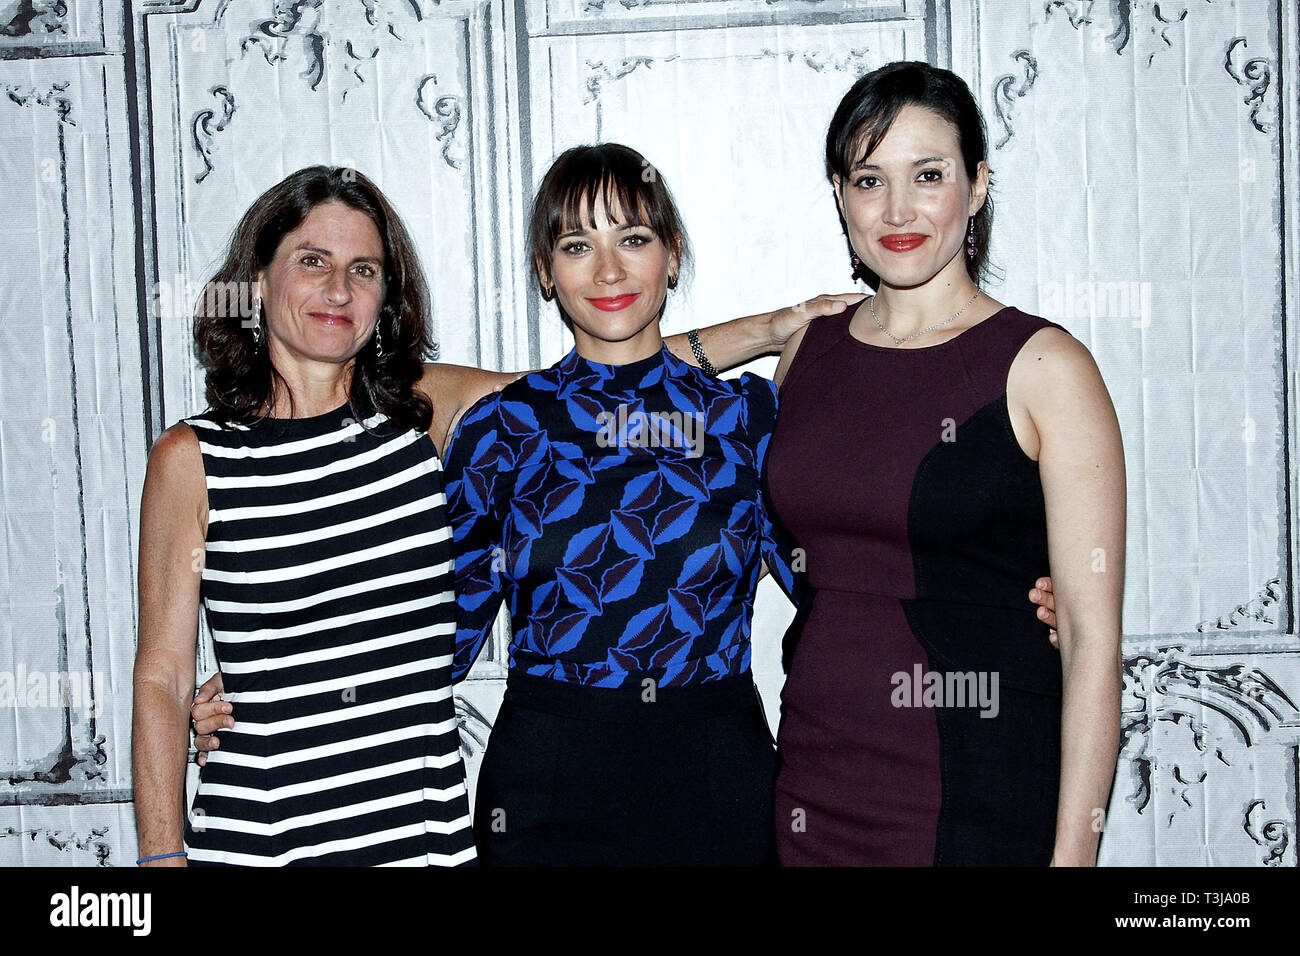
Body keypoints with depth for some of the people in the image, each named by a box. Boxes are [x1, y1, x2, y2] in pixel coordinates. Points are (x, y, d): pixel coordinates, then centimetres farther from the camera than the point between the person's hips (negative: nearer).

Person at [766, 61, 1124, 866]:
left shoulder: (1043, 367, -9)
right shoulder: (806, 352, 5)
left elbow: (1093, 635, -11)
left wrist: (1074, 849, -14)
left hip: (984, 797, -4)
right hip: (817, 788, 4)